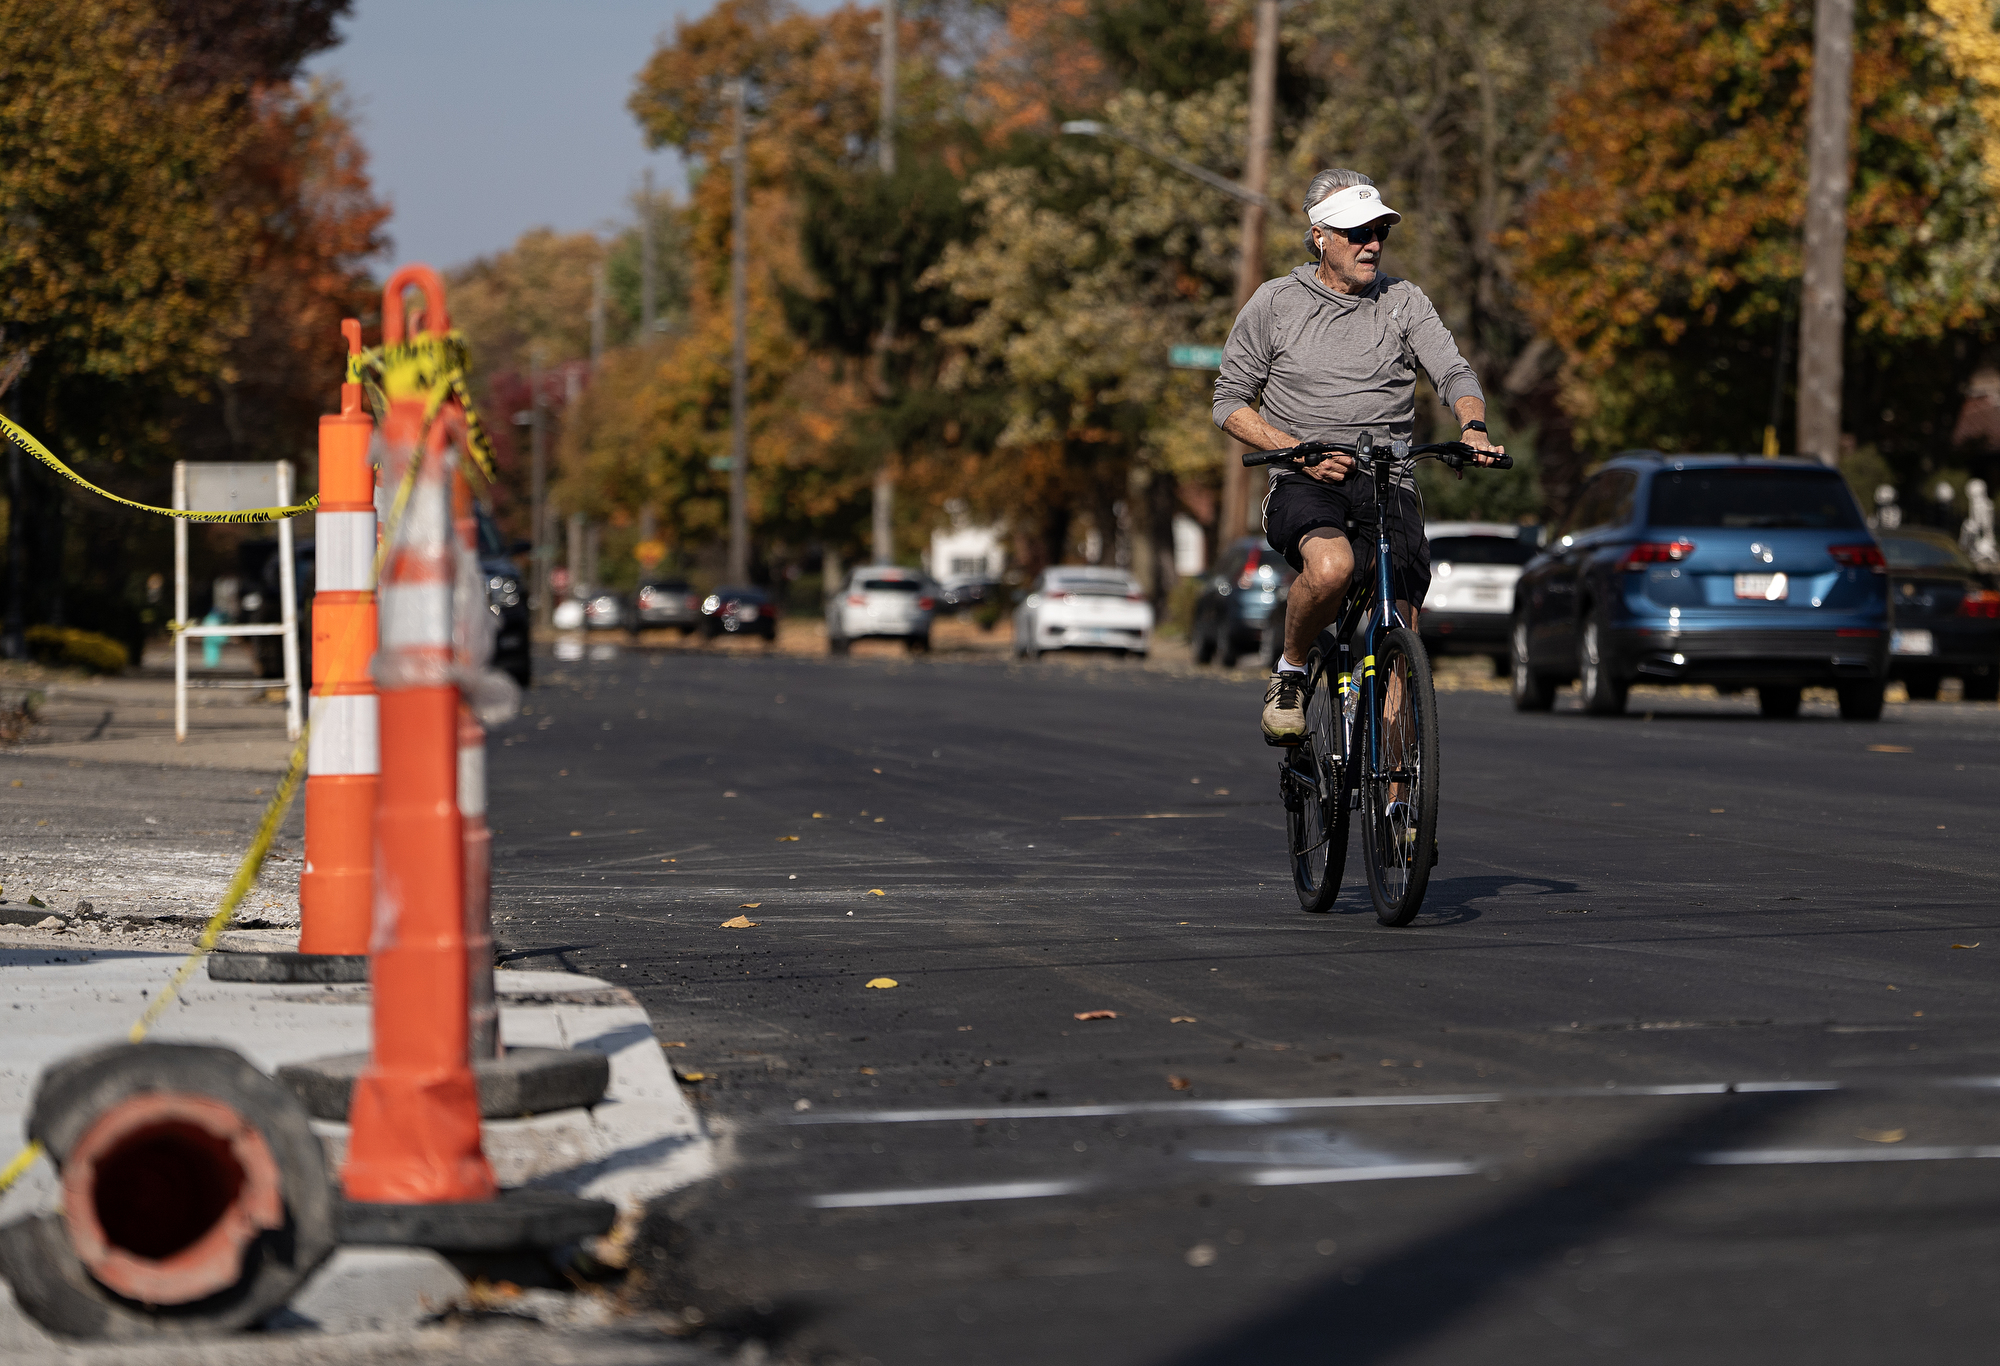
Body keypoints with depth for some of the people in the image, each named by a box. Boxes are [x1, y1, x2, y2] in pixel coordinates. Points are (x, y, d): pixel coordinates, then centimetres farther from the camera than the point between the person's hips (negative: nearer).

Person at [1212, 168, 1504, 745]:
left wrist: (1473, 429, -25)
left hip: (1388, 484, 2)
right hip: (1304, 484, -2)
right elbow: (1230, 401, 7)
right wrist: (1301, 451, -9)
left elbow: (1453, 372, -2)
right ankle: (1290, 673, -7)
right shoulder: (1275, 302, 5)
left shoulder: (1403, 301, 10)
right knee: (1331, 567, -35)